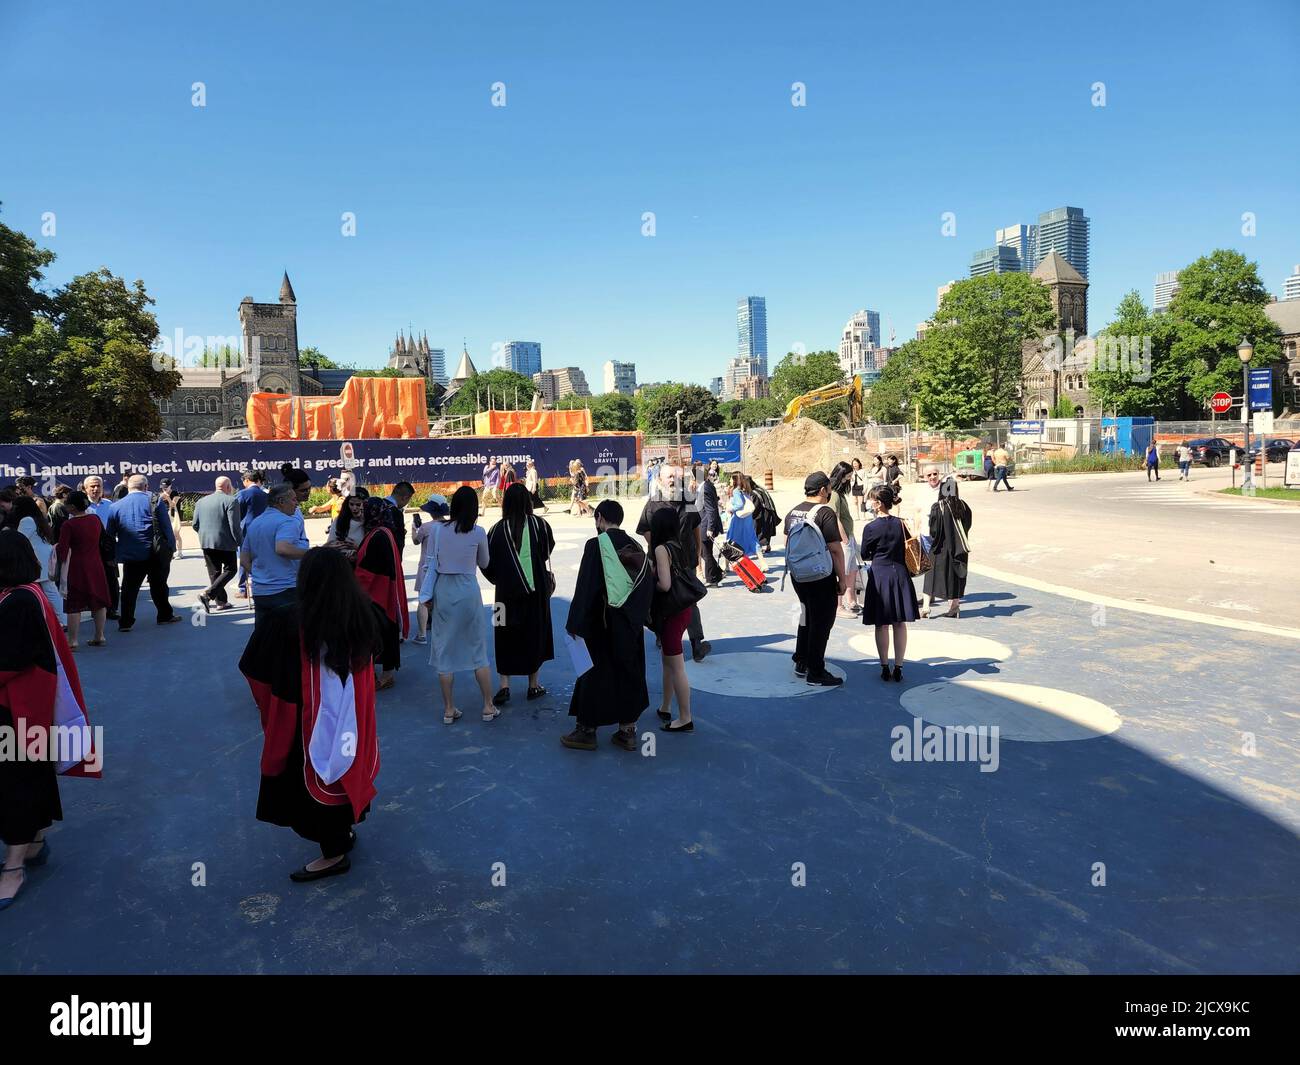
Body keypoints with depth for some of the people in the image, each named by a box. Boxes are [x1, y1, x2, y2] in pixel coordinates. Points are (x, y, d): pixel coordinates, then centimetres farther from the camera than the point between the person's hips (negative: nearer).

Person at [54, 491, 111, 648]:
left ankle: (72, 641, 5)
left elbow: (62, 550, -14)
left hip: (76, 567, -5)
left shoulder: (68, 525, -15)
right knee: (99, 602, 12)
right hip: (96, 565, 5)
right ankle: (99, 636, 19)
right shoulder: (95, 519, 1)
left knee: (74, 605, 2)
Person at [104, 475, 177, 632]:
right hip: (156, 554, -2)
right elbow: (166, 528, -5)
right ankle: (165, 615, 22)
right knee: (158, 585, 12)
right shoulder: (155, 501, -3)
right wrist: (171, 548, 2)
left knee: (129, 589, 9)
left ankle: (126, 622, 9)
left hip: (130, 556, 2)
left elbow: (110, 535, 9)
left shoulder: (116, 506, 5)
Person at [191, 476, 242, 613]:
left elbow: (194, 524, 9)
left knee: (214, 572, 13)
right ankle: (207, 594, -10)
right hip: (225, 543, -6)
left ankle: (221, 602, 18)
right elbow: (234, 525, -16)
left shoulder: (201, 501, 9)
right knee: (230, 570, 5)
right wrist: (240, 542, -7)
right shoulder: (231, 501, -10)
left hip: (206, 543, 6)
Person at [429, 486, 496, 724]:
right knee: (478, 649, 10)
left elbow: (434, 564, 6)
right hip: (468, 589, -2)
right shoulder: (478, 532, -6)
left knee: (445, 649, 9)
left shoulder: (442, 530, 1)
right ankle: (488, 707, 15)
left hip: (444, 590, 2)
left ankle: (449, 709, 14)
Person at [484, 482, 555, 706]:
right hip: (537, 589, 0)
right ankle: (533, 685, 20)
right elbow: (548, 552, 4)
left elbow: (487, 562, -4)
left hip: (507, 591, 0)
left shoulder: (498, 529, -8)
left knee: (506, 636, 10)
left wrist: (499, 579, 12)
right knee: (535, 633, 13)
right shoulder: (540, 525, -9)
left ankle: (504, 685, 3)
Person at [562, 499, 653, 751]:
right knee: (629, 672, 13)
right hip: (631, 623, 5)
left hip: (602, 623, -5)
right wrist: (639, 616, 15)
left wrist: (574, 623, -8)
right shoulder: (635, 547, 2)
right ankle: (627, 730, 19)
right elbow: (649, 583, 7)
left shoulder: (596, 545, -13)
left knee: (595, 673, 7)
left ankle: (587, 730, 15)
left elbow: (585, 587, -15)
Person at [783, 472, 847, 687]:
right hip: (821, 576, -8)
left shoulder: (793, 512, 8)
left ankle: (801, 663, 29)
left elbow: (787, 544, 16)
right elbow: (835, 549, -18)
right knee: (821, 623, 2)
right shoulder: (825, 512, -15)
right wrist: (842, 578, -12)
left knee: (807, 618, 22)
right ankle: (816, 672, 7)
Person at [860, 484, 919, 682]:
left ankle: (884, 667, 11)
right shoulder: (901, 523, -1)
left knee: (881, 625, 6)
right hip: (900, 573, 3)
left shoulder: (870, 528, -10)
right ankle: (898, 667, 12)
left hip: (879, 575, -3)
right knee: (900, 624, 8)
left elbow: (864, 555, 1)